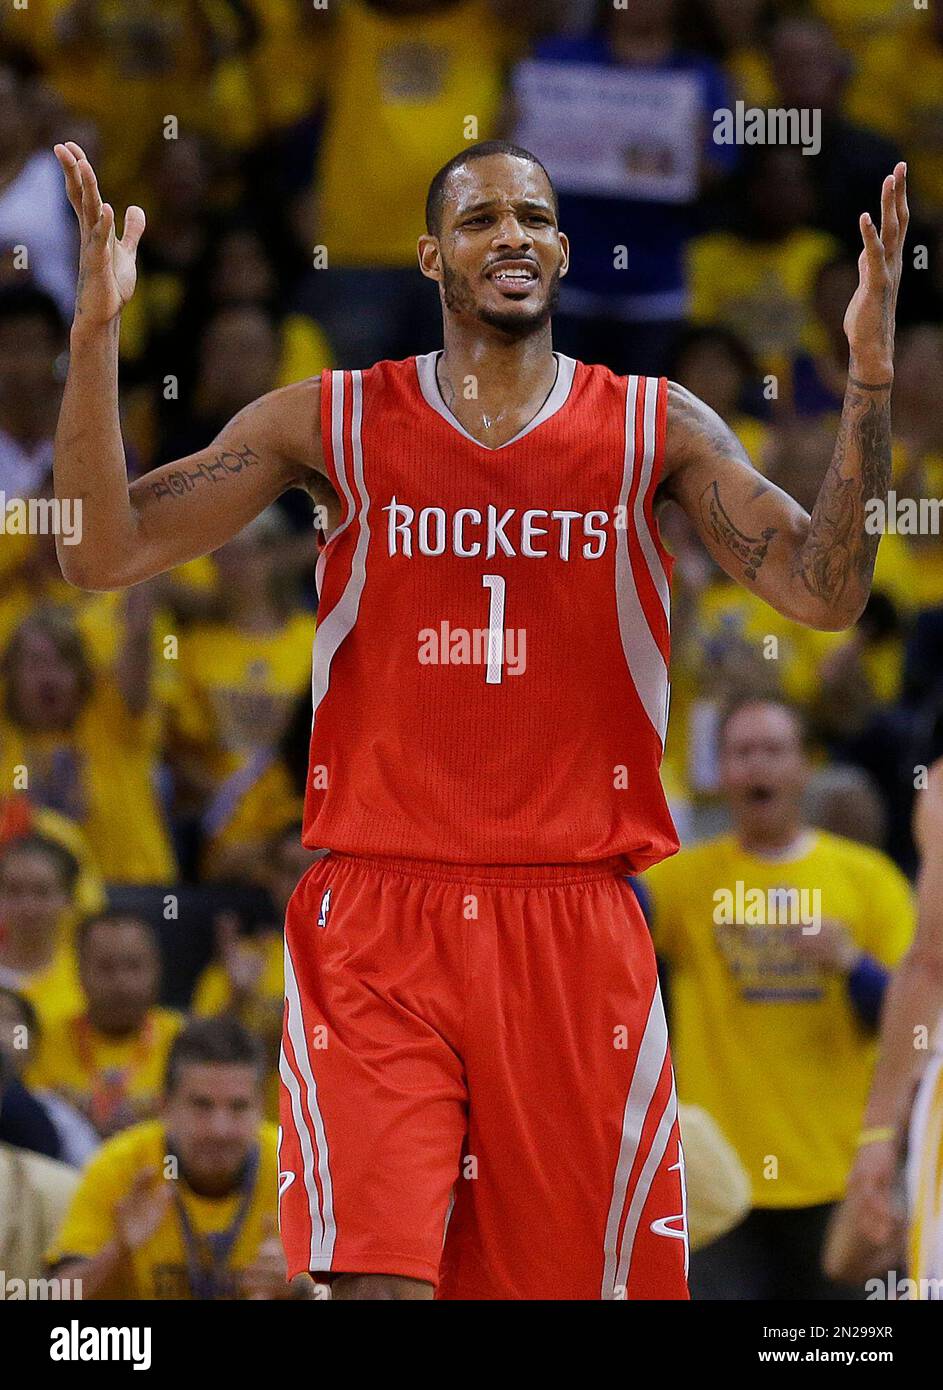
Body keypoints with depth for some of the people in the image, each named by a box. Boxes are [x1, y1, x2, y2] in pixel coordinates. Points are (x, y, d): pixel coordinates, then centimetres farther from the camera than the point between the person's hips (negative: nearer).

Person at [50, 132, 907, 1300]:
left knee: (575, 1275, 5)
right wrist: (96, 335, -13)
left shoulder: (656, 428, 6)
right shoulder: (330, 423, 4)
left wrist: (869, 374, -15)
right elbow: (104, 554, -1)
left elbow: (823, 592, -4)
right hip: (378, 915, -1)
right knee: (378, 1280, -15)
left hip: (573, 927, 1)